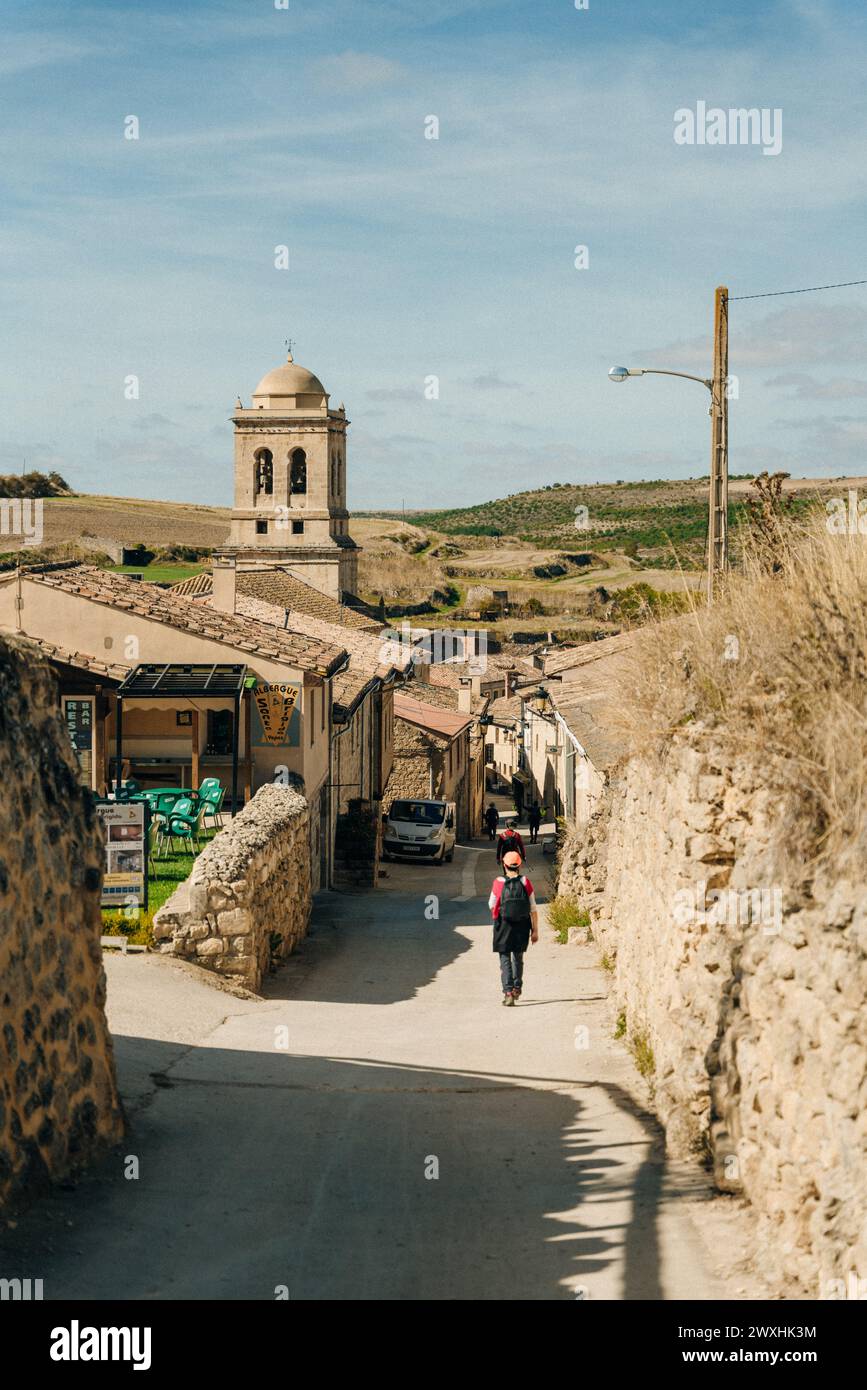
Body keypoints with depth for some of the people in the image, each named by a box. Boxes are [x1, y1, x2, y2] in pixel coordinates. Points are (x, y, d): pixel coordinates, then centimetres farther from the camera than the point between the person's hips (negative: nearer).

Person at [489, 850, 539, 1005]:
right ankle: (517, 988, 32)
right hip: (522, 927, 2)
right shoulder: (525, 882, -5)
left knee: (505, 959, 2)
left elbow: (492, 905, 5)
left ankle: (508, 992, -12)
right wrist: (535, 931, 0)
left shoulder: (499, 883, -8)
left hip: (504, 927, -2)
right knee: (518, 958, 22)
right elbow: (533, 909, -5)